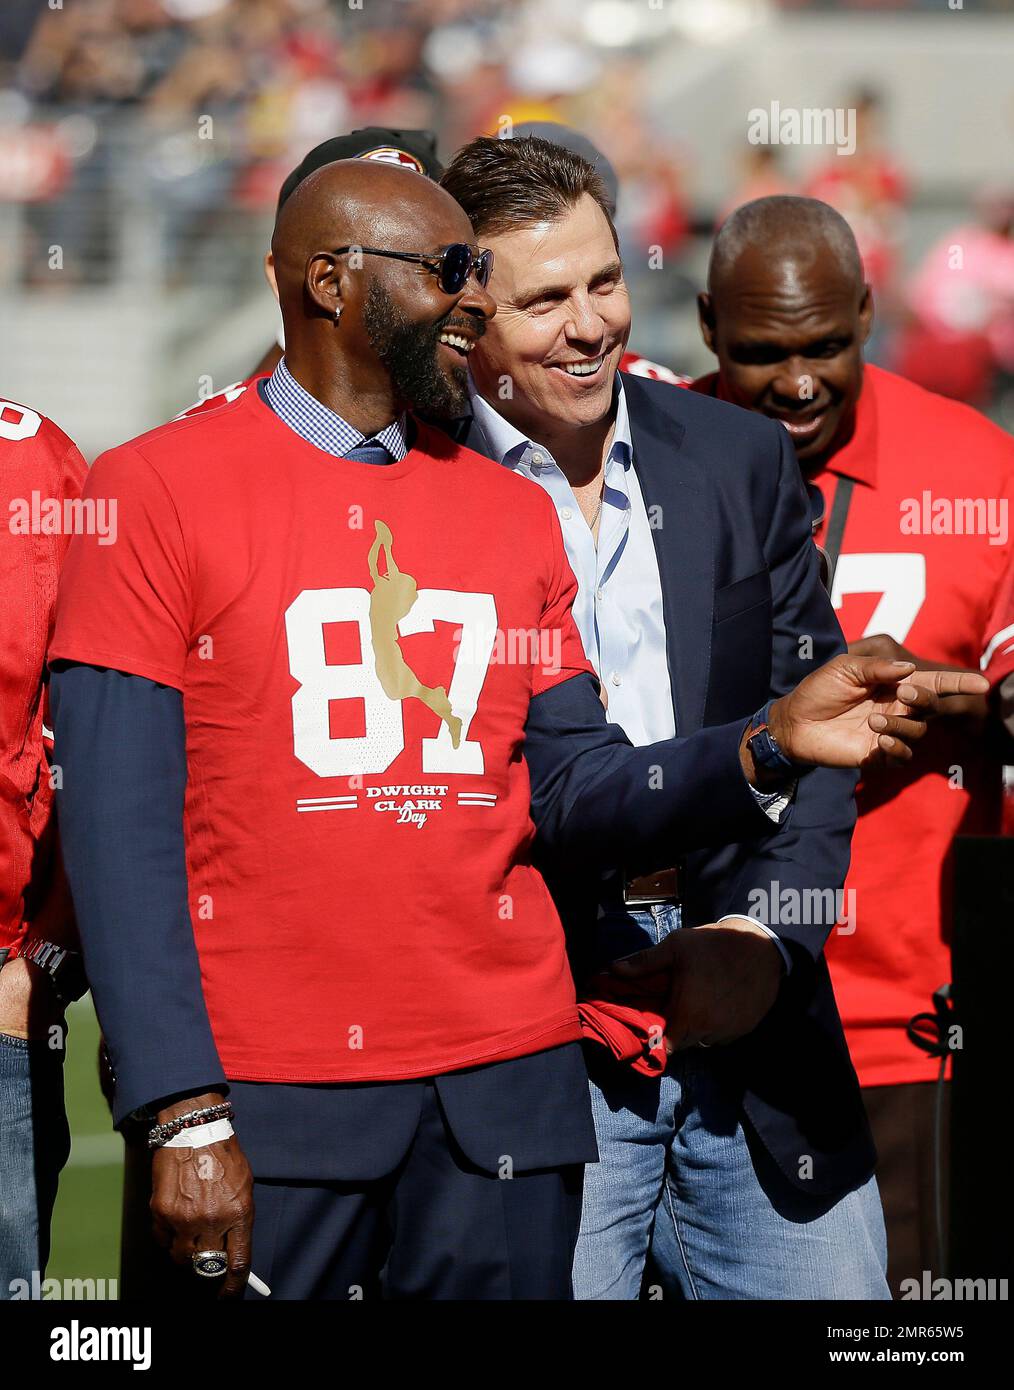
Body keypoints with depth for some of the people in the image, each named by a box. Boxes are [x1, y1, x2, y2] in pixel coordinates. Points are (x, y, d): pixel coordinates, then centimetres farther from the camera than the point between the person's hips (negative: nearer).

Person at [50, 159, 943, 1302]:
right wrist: (184, 1114, -15)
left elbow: (569, 791, 10)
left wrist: (768, 746, -7)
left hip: (507, 1080, 4)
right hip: (266, 1097, -4)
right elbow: (120, 831, -8)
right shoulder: (154, 491, -2)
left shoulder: (513, 514, 13)